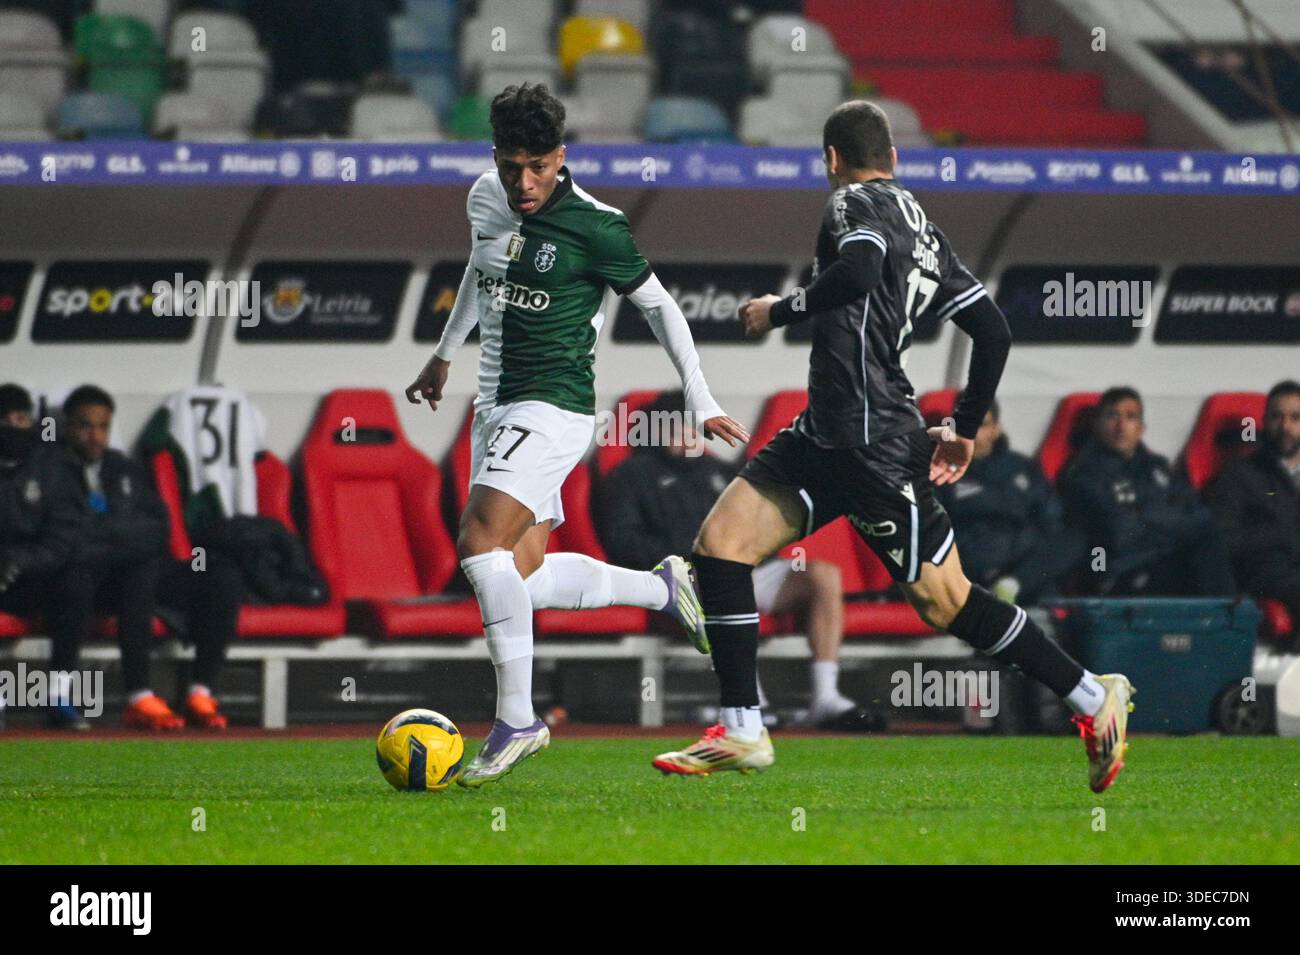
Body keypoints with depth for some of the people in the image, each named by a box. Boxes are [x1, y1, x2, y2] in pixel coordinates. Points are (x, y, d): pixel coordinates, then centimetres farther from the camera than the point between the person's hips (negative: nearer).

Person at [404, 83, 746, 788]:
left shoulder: (594, 227, -13)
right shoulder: (485, 200, 6)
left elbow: (656, 304, -1)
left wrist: (700, 398, 0)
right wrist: (444, 353, 37)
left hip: (553, 405, -8)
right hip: (497, 406, 8)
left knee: (481, 540, -24)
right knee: (521, 575, 2)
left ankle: (515, 722, -21)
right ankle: (662, 588, 23)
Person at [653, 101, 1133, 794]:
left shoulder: (857, 204, -4)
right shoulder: (922, 228, 19)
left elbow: (858, 273, -27)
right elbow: (993, 331, 18)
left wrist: (779, 310, -12)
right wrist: (965, 430, 26)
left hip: (876, 448, -10)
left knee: (945, 603, -3)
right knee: (719, 544, 2)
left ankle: (1092, 697, 8)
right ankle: (743, 734, 3)